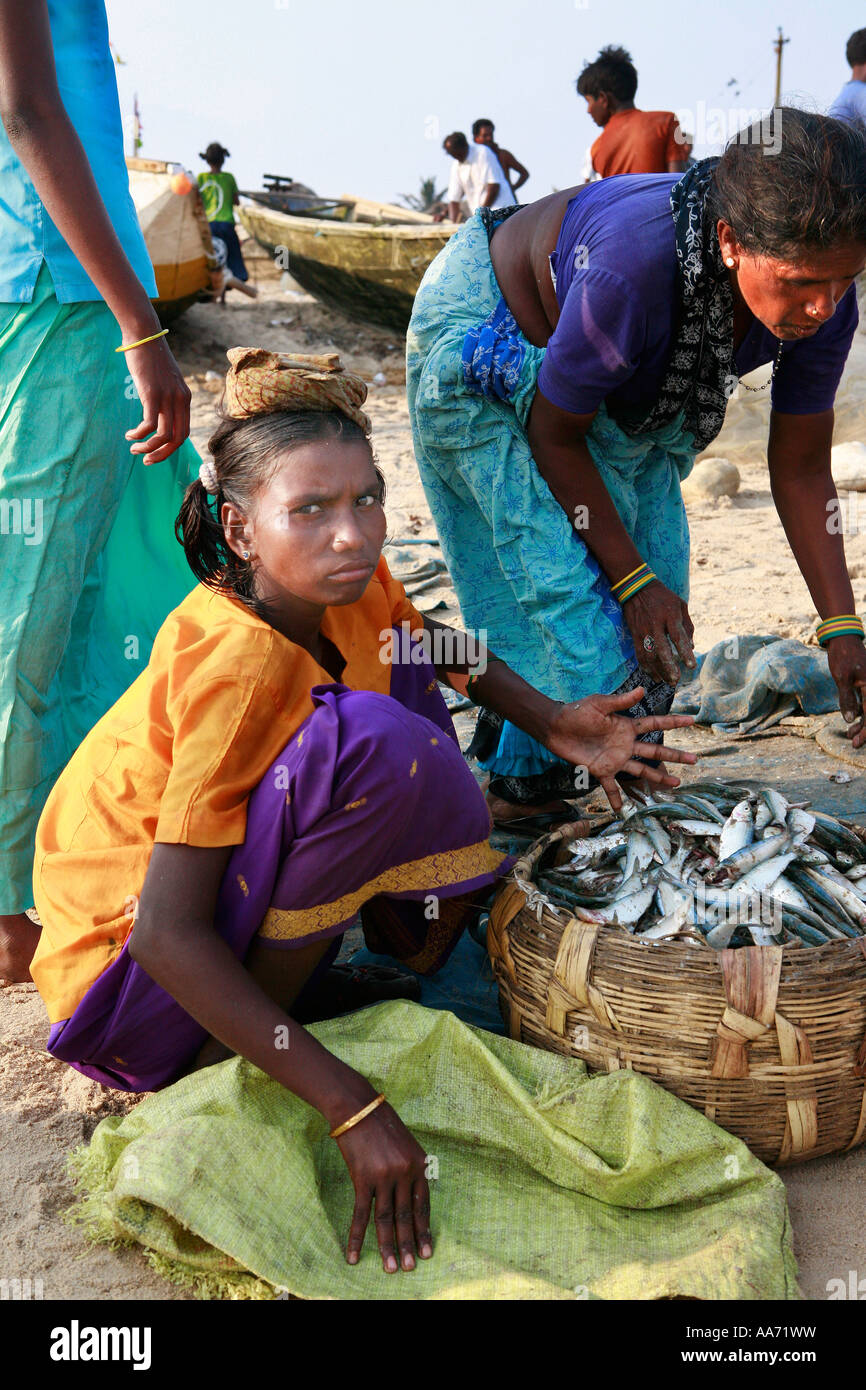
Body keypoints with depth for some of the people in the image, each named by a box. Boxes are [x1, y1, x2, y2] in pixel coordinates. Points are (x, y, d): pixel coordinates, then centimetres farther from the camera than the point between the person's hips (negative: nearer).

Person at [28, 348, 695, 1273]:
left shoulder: (349, 588, -8)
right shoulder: (240, 660, -30)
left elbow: (432, 643, 17)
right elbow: (168, 936, -32)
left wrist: (554, 722, 1)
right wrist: (353, 1109, -35)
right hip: (130, 988, -8)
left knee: (397, 668, 5)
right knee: (374, 745, -30)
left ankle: (422, 973, 4)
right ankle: (232, 1069, -14)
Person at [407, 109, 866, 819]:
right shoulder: (632, 267, -44)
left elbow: (801, 469, -13)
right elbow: (554, 434, -28)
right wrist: (633, 580, -24)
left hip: (631, 389, 6)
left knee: (658, 618, 1)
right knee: (561, 573, -12)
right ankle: (526, 786, 7)